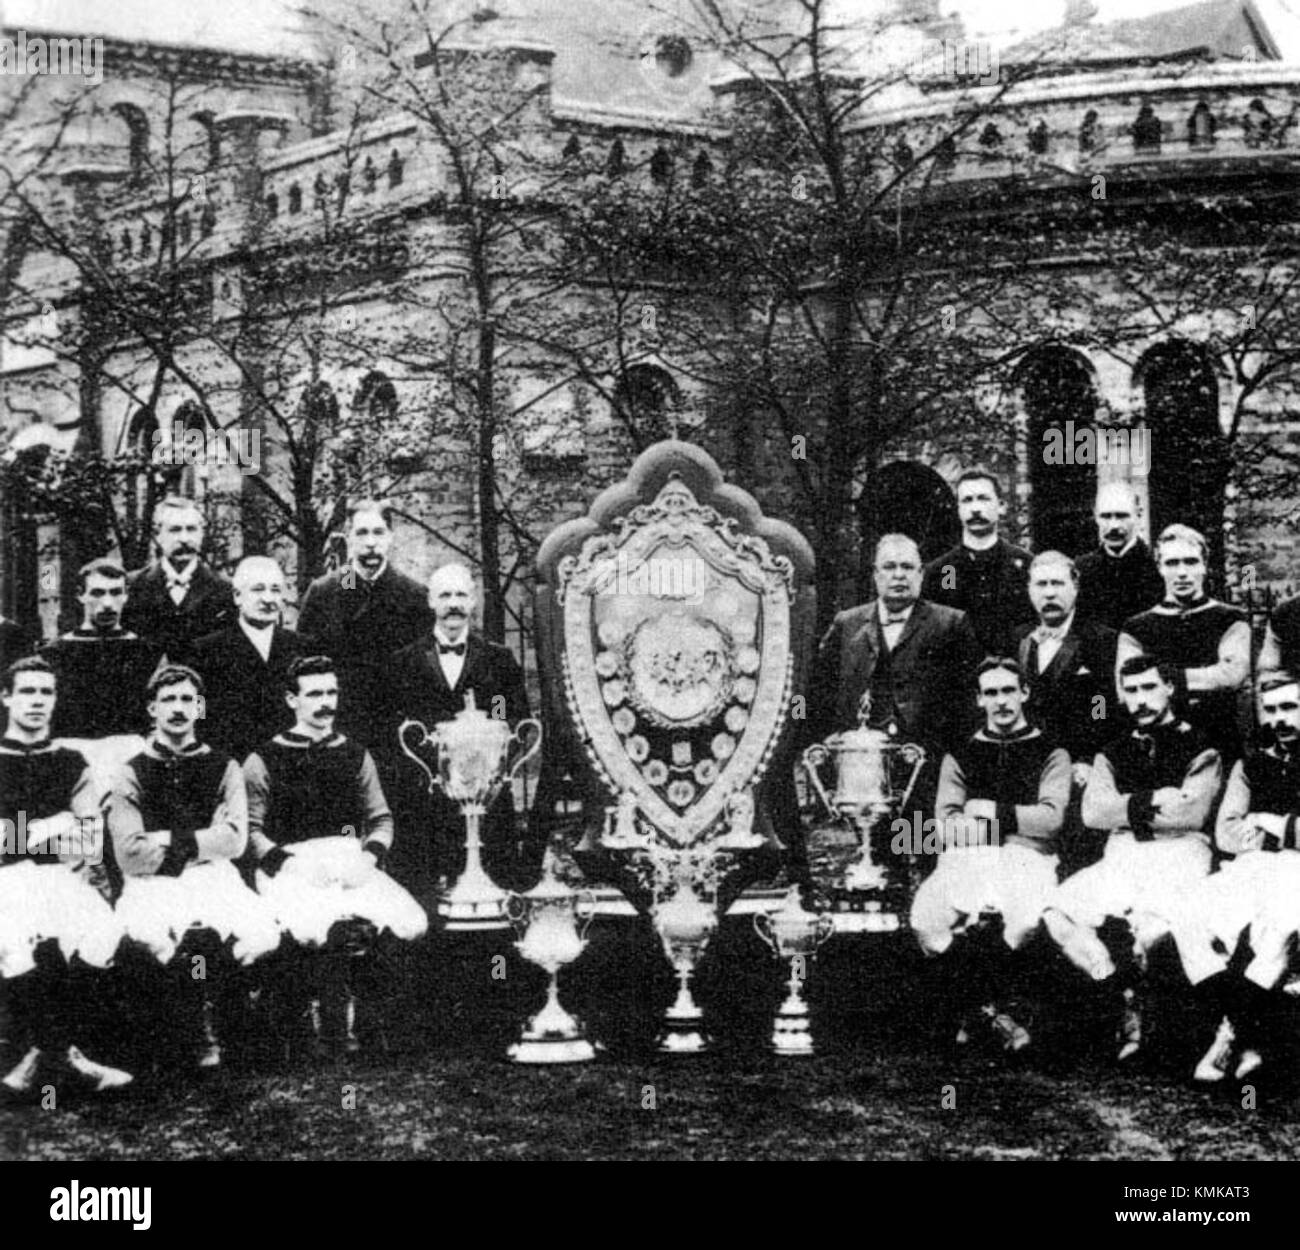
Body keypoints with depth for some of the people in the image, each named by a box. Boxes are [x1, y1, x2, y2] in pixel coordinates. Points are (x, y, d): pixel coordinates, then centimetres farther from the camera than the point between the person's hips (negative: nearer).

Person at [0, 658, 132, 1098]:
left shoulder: (72, 765, 18)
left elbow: (88, 847, 7)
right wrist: (57, 824, -3)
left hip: (63, 880, 2)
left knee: (102, 935, -29)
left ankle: (40, 1052, -16)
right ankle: (66, 1052, -18)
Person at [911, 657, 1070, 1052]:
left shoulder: (1050, 753, 16)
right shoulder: (960, 757, 22)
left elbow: (1050, 819, 0)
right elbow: (947, 824, 7)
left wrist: (991, 811, -1)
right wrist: (1015, 822, -5)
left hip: (1026, 859, -2)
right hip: (966, 859, 2)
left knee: (1028, 917, -38)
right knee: (926, 919, -32)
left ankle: (973, 1004, -13)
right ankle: (992, 1009, -13)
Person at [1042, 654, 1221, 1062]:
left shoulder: (1199, 749, 10)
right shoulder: (1112, 754, 22)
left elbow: (1192, 813, -7)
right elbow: (1093, 812, 4)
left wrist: (1131, 805, -2)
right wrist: (1158, 800, -5)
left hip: (1179, 856, -4)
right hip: (1121, 857, 4)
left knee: (1157, 917, -38)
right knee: (1056, 910, -20)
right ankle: (1126, 993, -16)